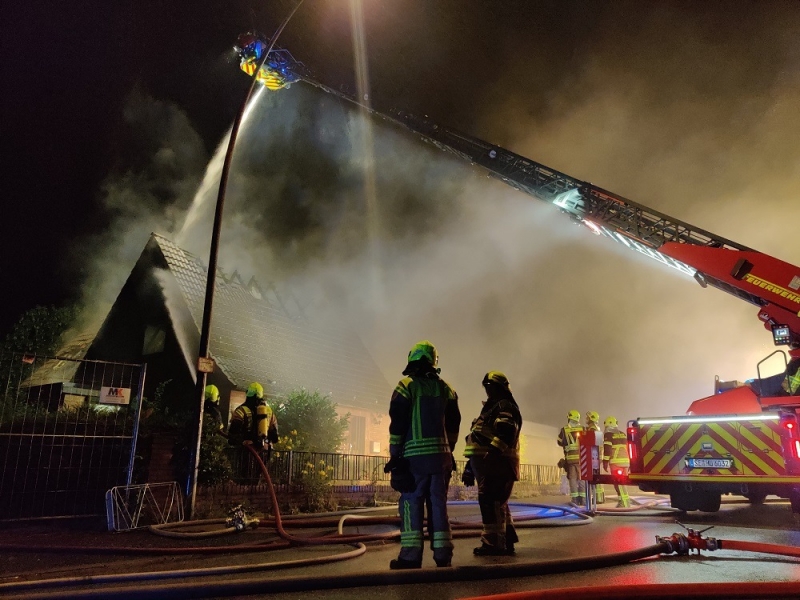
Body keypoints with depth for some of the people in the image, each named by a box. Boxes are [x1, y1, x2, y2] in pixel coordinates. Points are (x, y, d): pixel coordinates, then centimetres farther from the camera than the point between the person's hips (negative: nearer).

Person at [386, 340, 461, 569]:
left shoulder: (406, 386, -3)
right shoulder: (446, 389, 11)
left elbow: (397, 424, -6)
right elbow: (454, 425, 14)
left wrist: (394, 456, -1)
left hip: (414, 455, -4)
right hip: (441, 454, 4)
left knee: (411, 503, 0)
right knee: (438, 503, 9)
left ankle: (411, 556, -2)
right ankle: (443, 555, 10)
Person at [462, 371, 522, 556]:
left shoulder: (505, 407, -4)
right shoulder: (490, 408, 27)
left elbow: (506, 432, -23)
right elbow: (481, 439, 28)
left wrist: (492, 453, -32)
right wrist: (470, 465, 26)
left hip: (497, 463, -11)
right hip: (489, 463, 11)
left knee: (490, 501, -13)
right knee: (497, 502, 14)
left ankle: (494, 543, -10)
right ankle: (506, 541, 21)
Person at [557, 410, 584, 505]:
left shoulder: (564, 430, -1)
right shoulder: (583, 429, 1)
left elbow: (560, 442, 11)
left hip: (570, 458, -1)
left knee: (573, 479, 4)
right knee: (581, 478, 9)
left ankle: (574, 500, -1)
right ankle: (583, 499, 7)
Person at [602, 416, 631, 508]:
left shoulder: (608, 435, -3)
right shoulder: (623, 434, 19)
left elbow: (607, 449, -11)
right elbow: (627, 449, 20)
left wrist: (605, 462, -8)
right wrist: (629, 463, 23)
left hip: (616, 462, -7)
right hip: (625, 461, 7)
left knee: (618, 483, -6)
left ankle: (625, 502, -11)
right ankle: (622, 501, 16)